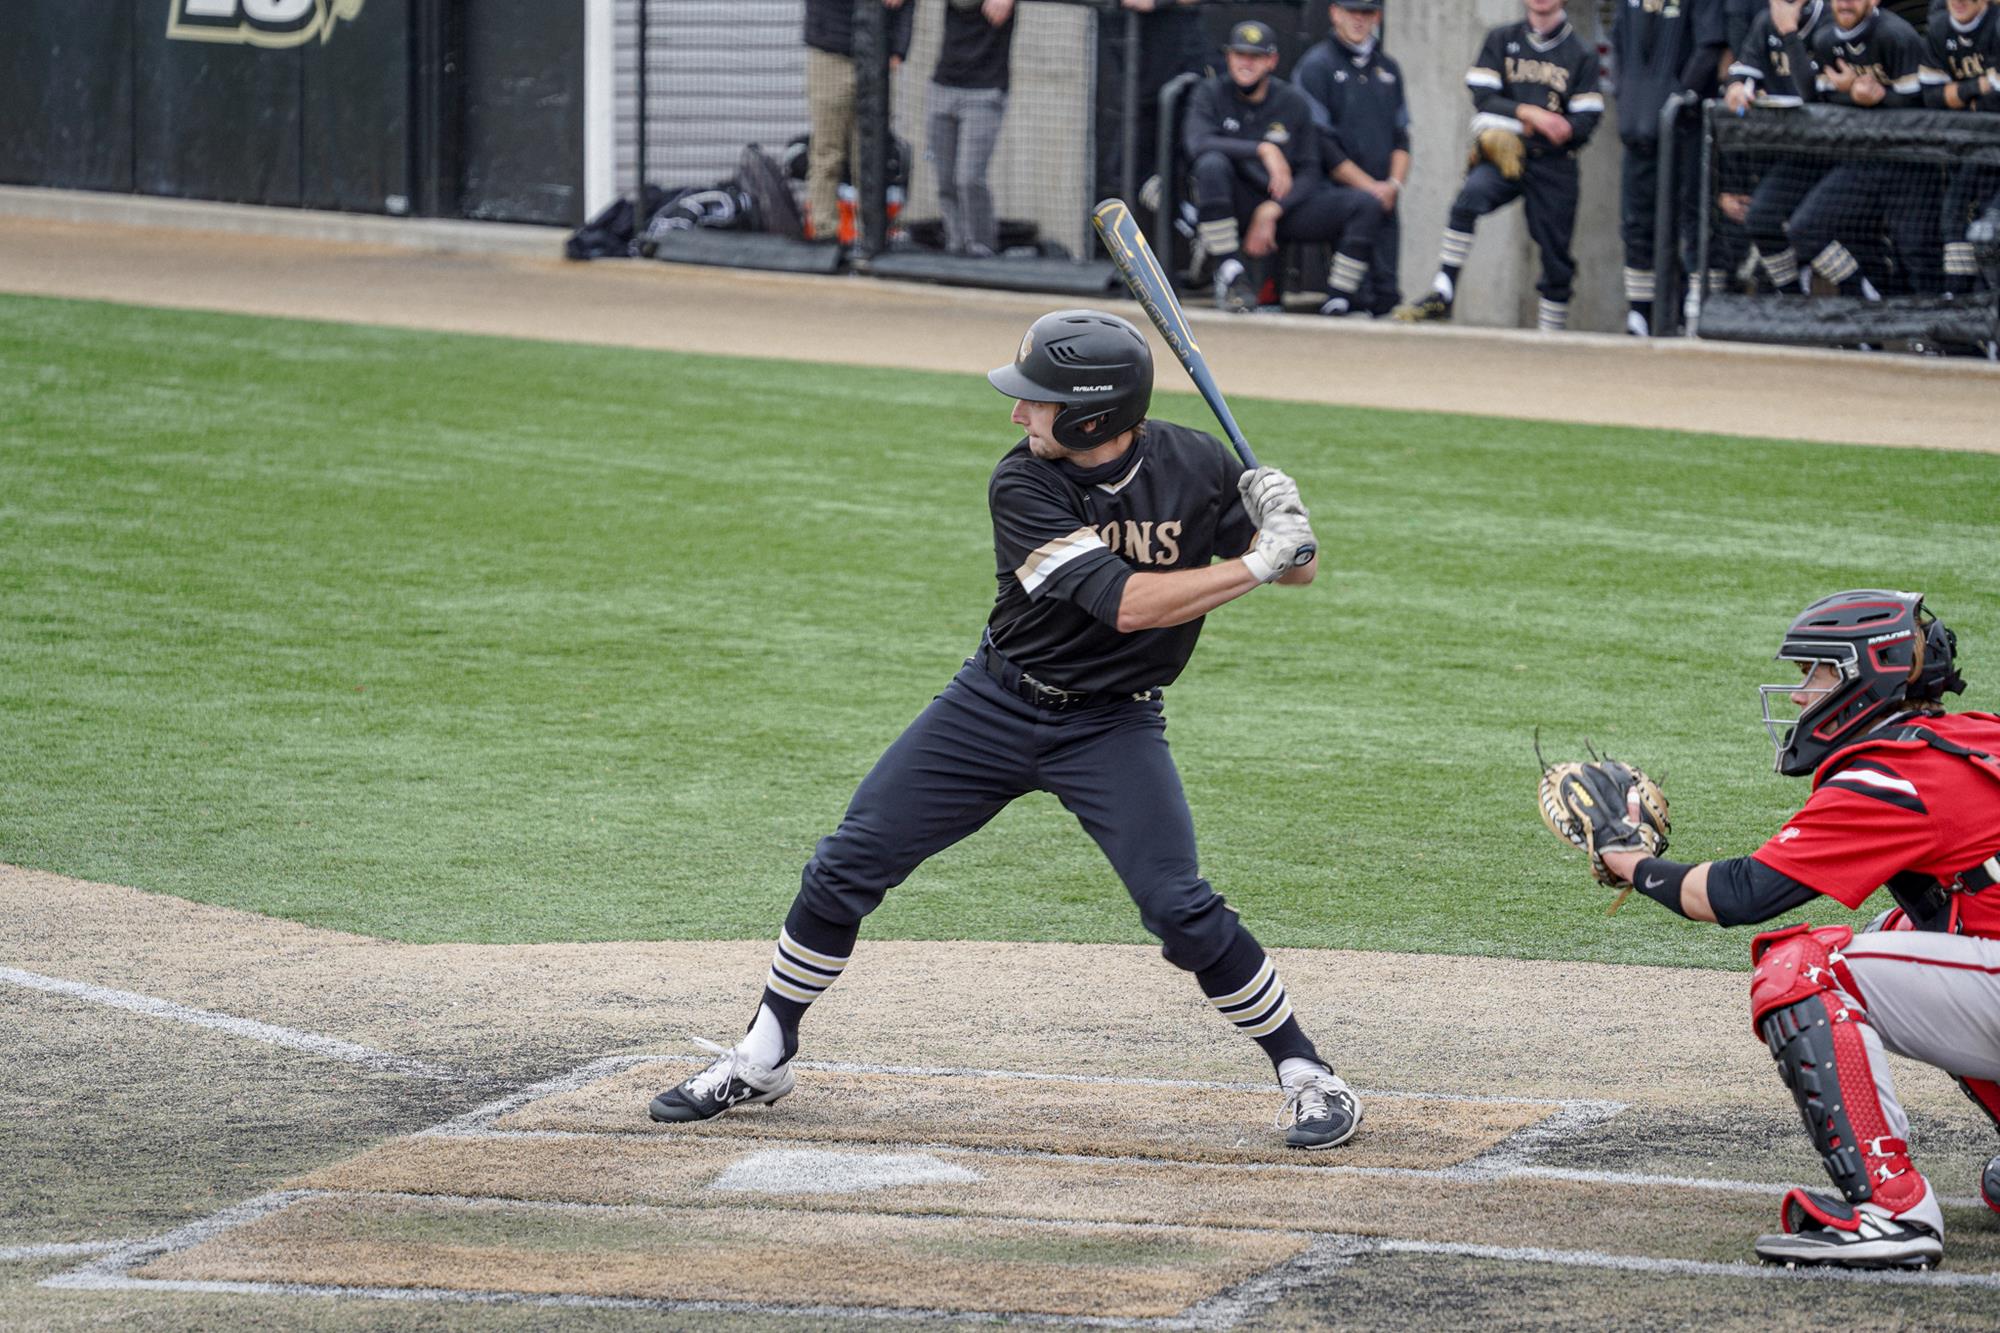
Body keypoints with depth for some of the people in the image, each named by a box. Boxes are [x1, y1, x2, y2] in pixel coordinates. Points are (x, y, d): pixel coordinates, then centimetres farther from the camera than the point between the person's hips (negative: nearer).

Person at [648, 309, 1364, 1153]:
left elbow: (1297, 571, -4)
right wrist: (1253, 564, -31)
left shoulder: (1192, 468, -14)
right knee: (846, 867, 1)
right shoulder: (1024, 486, -19)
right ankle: (763, 1060, 17)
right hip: (999, 705, 1)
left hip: (1113, 726, -1)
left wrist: (1283, 527, -26)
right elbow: (1125, 604, -28)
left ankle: (1307, 1075, 0)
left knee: (1180, 909, -17)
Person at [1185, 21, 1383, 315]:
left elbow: (1309, 172, 2)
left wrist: (1271, 212, -15)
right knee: (1212, 164, -35)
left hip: (1283, 205, 2)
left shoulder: (1294, 103, 6)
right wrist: (1263, 149, -28)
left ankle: (1337, 305, -18)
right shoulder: (1211, 95, 2)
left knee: (1365, 205, -16)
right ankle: (1228, 274, -28)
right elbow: (1198, 143, -19)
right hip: (1232, 207, -2)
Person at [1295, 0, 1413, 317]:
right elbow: (1320, 142, -8)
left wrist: (1394, 183, -1)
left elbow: (1402, 136, 18)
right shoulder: (1317, 66, -1)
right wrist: (1370, 186, -11)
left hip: (1384, 199, 5)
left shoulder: (1388, 68, 18)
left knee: (1385, 296, -4)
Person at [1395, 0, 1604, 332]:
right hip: (1501, 157, -1)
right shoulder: (1501, 40, 12)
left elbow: (1585, 121, 2)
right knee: (1470, 196, -30)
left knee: (1556, 258, -1)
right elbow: (1483, 99, 0)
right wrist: (1529, 113, -15)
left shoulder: (1581, 55, 10)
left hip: (1554, 164, 1)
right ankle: (1442, 294, -33)